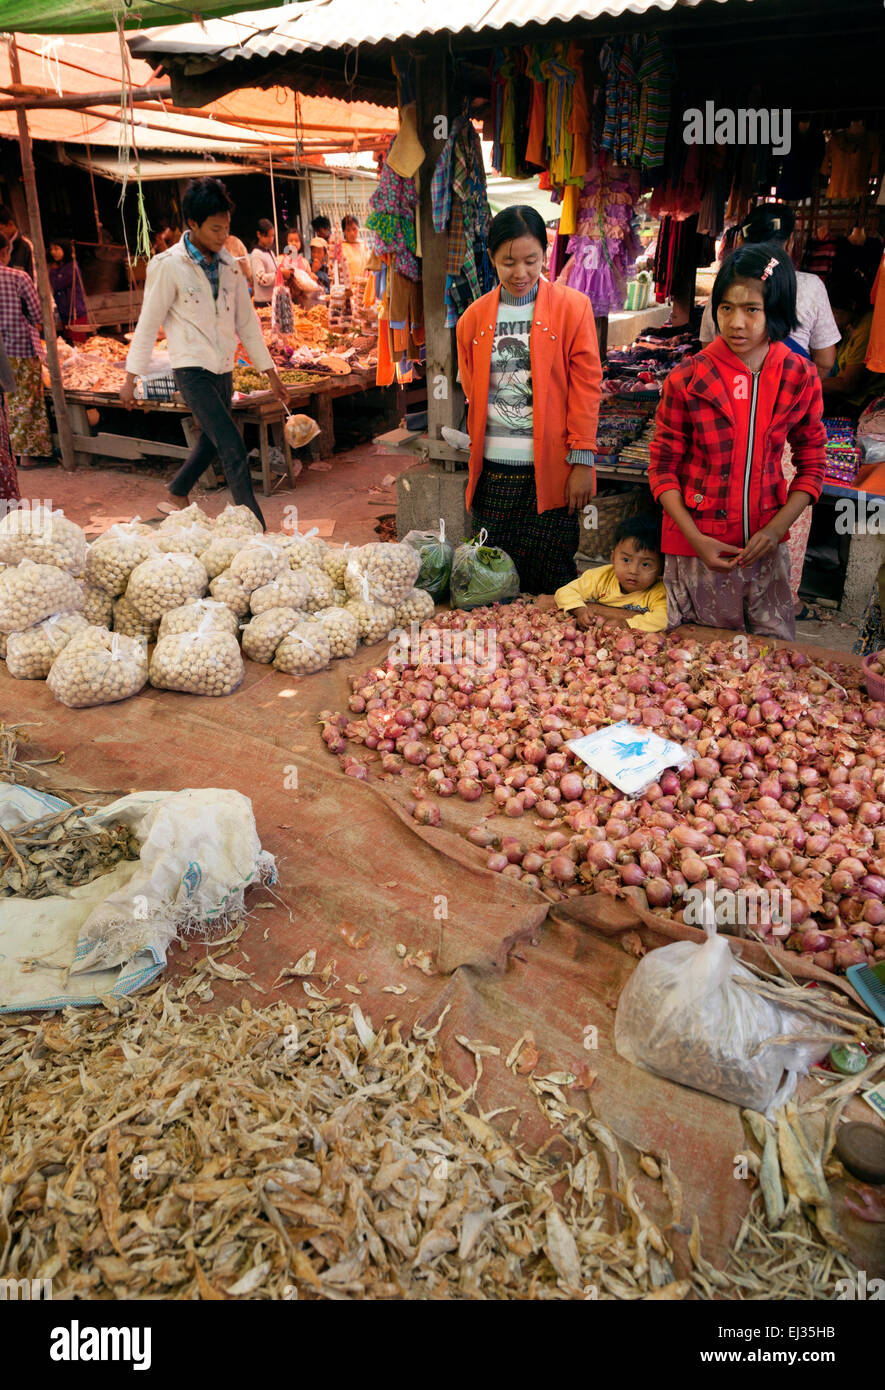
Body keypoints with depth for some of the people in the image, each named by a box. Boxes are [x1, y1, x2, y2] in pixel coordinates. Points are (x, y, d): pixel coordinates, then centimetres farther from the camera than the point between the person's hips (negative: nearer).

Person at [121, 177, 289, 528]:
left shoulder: (228, 263, 7)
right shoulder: (169, 265, -10)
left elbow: (246, 321, 12)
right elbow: (148, 323, -6)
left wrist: (270, 373, 11)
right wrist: (131, 378, -6)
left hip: (223, 368, 7)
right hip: (192, 369, -7)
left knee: (211, 441, 18)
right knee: (233, 447, -15)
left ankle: (176, 498, 39)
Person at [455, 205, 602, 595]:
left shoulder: (572, 307, 0)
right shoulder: (474, 317, 9)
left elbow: (586, 386, -1)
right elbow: (471, 392, 14)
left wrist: (582, 461, -6)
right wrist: (478, 453, 9)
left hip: (549, 471, -3)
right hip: (493, 472, 3)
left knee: (552, 579, 2)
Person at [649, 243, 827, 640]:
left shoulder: (800, 378, -2)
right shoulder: (687, 379, -8)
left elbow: (811, 465, 6)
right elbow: (663, 468, -4)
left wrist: (777, 528, -9)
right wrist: (696, 539, -13)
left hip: (765, 545, 2)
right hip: (696, 545, -2)